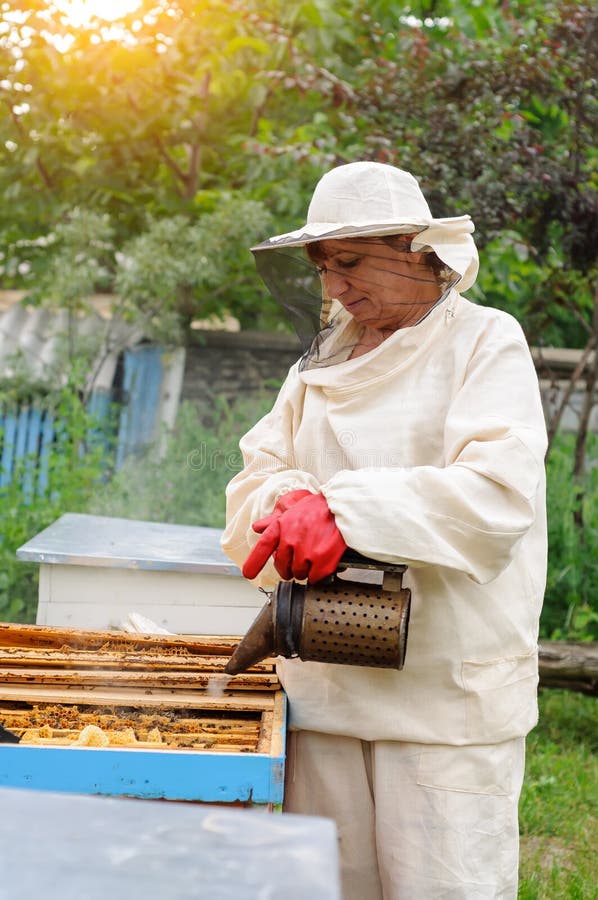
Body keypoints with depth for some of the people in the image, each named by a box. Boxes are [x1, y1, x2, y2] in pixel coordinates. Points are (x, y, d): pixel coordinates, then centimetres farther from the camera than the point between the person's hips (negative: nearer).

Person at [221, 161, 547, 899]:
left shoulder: (485, 342, -2)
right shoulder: (323, 361, 17)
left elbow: (498, 493, -18)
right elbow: (255, 477, 10)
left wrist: (345, 511, -27)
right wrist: (288, 503, -15)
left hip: (450, 695, -5)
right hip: (326, 687, 5)